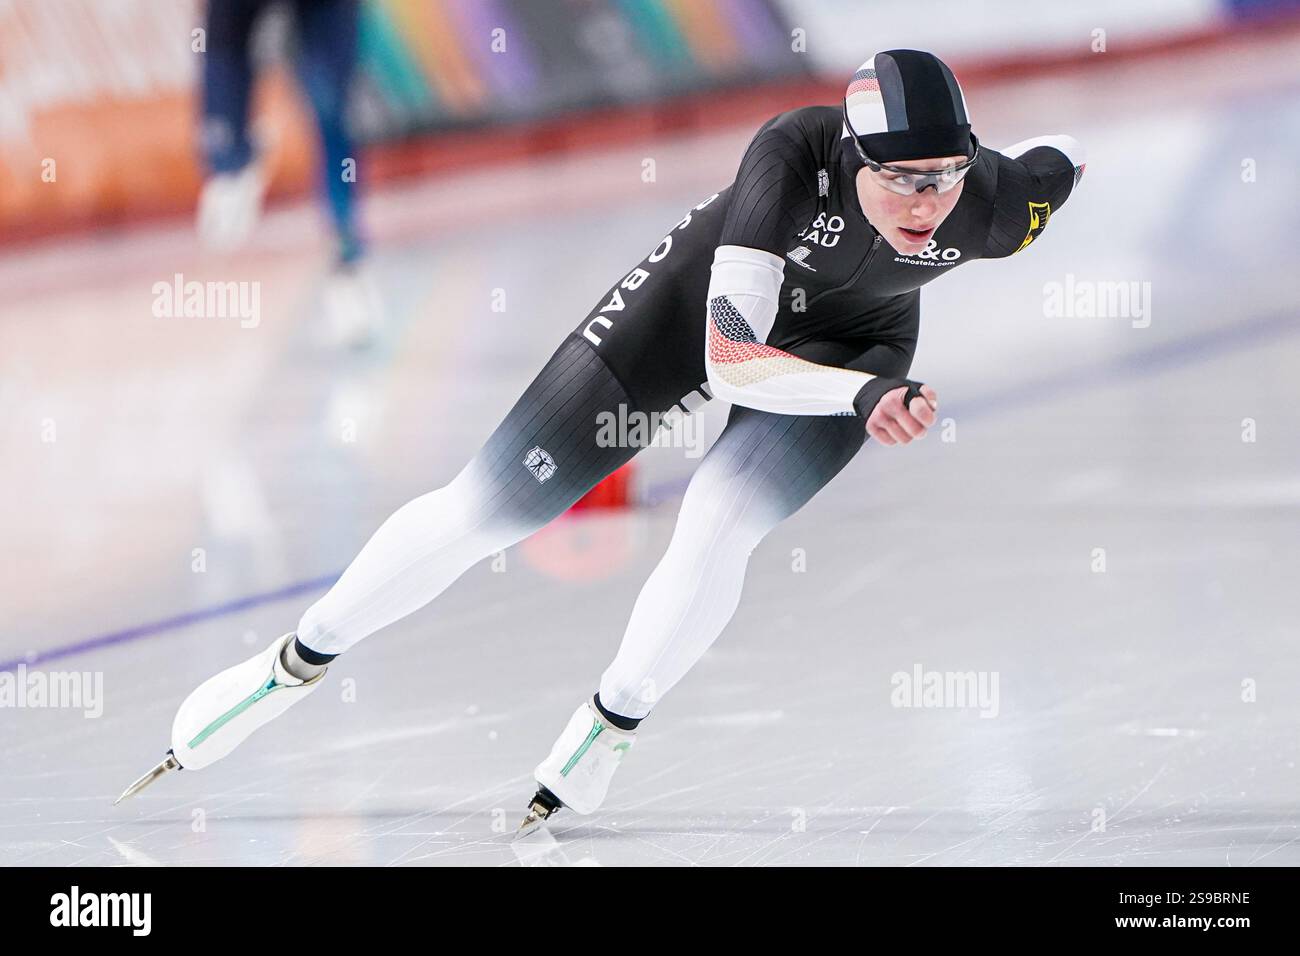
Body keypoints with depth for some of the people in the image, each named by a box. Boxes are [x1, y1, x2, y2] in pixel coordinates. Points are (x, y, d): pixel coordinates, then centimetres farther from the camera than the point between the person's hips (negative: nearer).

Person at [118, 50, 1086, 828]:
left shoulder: (997, 202, -32)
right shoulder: (796, 153, -40)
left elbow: (1067, 158, -6)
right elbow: (729, 360, -42)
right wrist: (865, 396, -56)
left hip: (850, 339, 1)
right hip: (710, 291, -1)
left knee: (721, 519, -25)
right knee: (492, 502, -1)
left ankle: (611, 724, 0)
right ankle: (298, 662, 19)